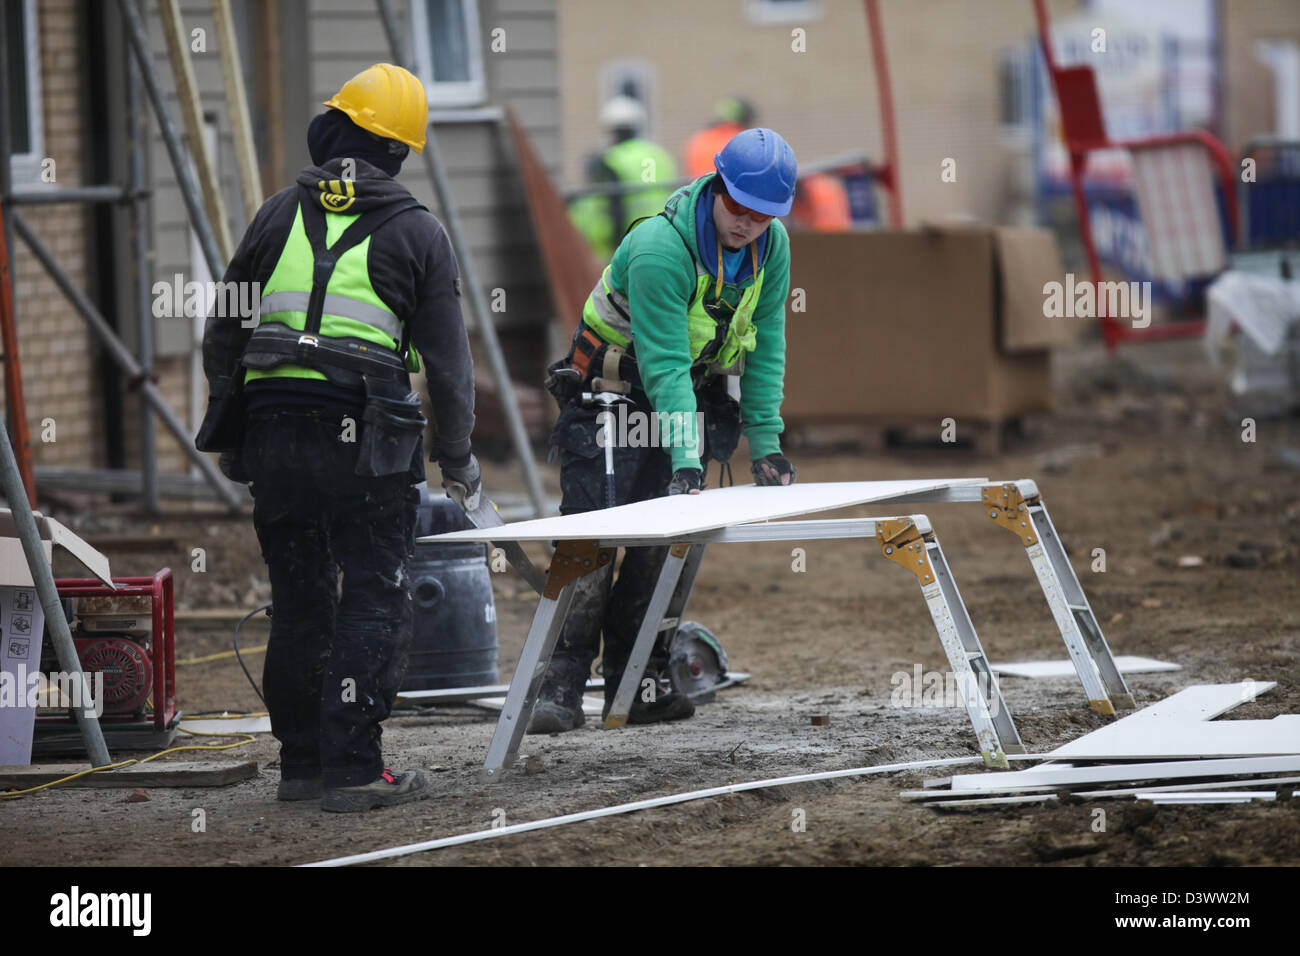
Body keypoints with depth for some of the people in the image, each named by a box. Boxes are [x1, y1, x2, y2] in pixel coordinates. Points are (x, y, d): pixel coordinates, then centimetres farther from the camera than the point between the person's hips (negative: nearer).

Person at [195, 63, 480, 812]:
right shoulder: (417, 234, 1)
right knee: (375, 600, 0)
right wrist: (458, 454, 12)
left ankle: (301, 760, 18)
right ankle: (351, 769, -7)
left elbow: (224, 333, 14)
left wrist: (228, 427, 24)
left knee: (299, 596, 13)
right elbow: (447, 357, 1)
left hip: (272, 435, 4)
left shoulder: (280, 215, 10)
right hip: (364, 441, -4)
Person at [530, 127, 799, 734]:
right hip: (614, 393, -6)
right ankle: (561, 688, -15)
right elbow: (665, 366, -32)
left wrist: (765, 442, -3)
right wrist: (687, 462, -38)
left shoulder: (772, 247, -8)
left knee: (662, 541, 1)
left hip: (693, 396, 6)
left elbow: (765, 348, 1)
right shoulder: (660, 247, -30)